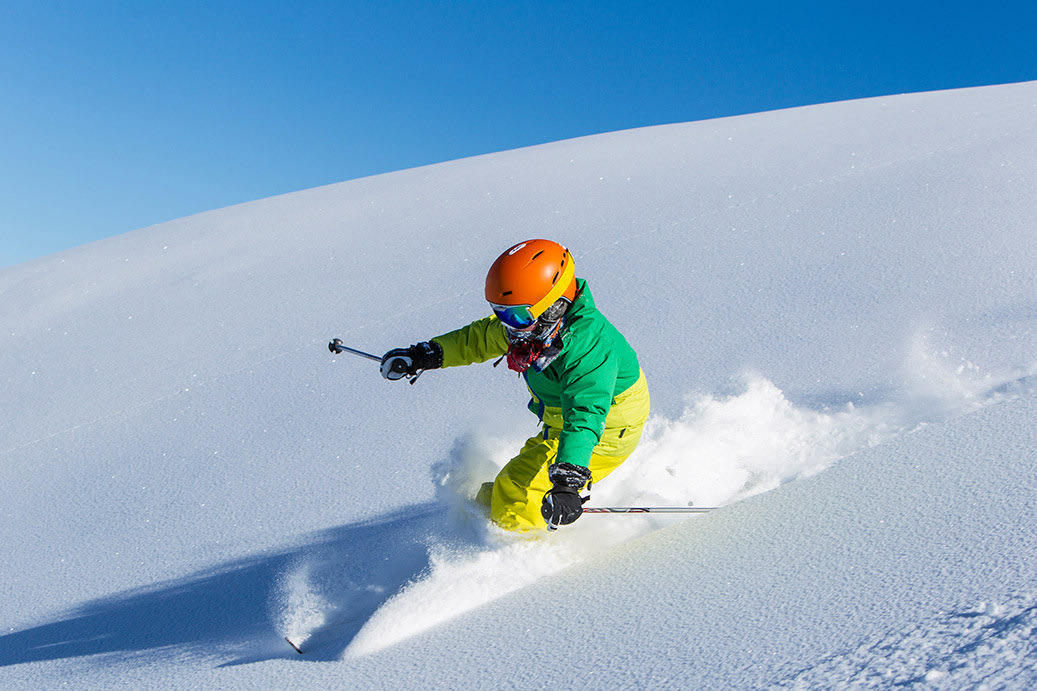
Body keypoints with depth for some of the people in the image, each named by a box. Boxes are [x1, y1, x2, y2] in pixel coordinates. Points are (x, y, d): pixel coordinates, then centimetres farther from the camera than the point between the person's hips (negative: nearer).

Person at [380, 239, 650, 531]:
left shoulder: (587, 346, -35)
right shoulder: (535, 324, -7)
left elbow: (585, 417, -44)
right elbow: (482, 336, 10)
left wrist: (567, 481, -54)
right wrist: (429, 354, 8)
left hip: (602, 436, -9)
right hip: (558, 426, 9)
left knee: (515, 495, -18)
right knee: (496, 496, 13)